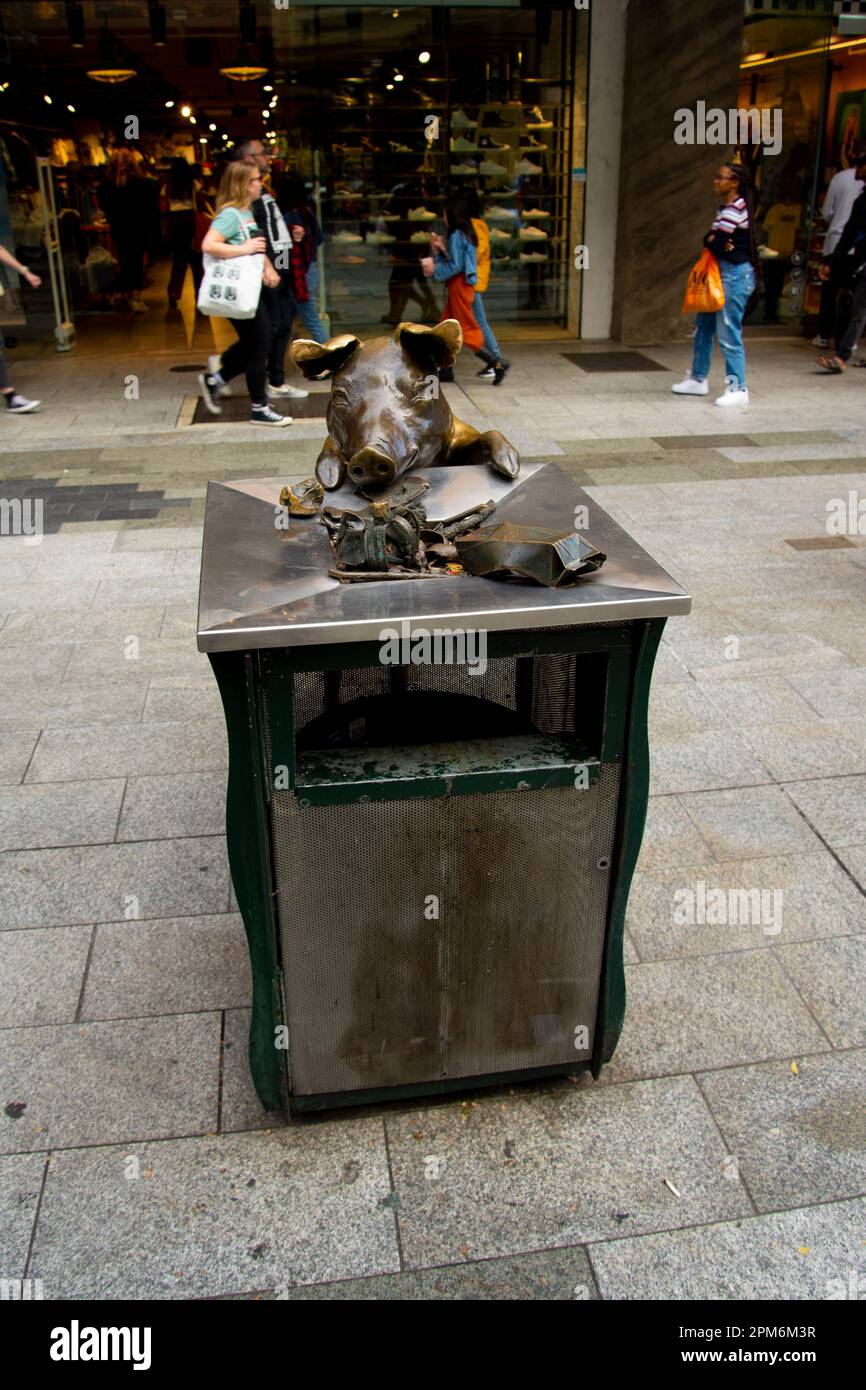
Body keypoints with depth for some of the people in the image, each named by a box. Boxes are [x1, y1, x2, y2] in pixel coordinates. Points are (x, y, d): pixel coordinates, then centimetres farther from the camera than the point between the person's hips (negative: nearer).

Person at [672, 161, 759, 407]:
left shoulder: (734, 209, -16)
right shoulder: (728, 207, 15)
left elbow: (715, 243, -22)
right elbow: (712, 238, 12)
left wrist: (712, 240, -1)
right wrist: (714, 240, -9)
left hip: (735, 276, -11)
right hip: (723, 273, 11)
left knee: (728, 334, -9)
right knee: (703, 327, 16)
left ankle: (738, 389, -4)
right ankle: (698, 379, 27)